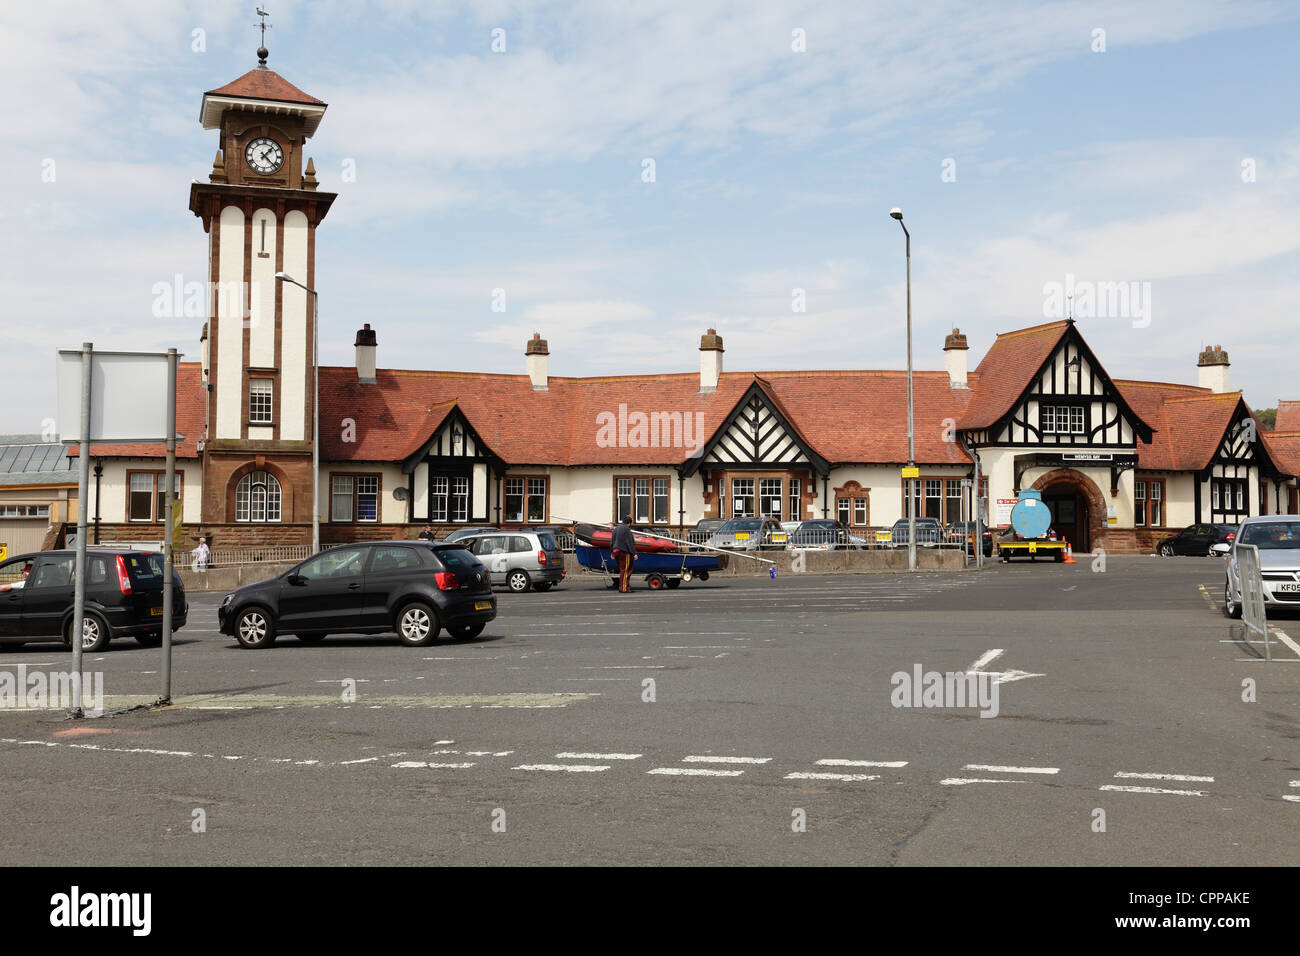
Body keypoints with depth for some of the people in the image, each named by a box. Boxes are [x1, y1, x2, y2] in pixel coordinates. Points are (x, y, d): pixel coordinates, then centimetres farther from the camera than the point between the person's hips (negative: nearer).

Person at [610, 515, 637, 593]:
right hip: (624, 552, -8)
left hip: (616, 551, 8)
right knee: (625, 570, -4)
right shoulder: (627, 529, -11)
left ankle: (627, 586, 16)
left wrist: (612, 552, 21)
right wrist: (634, 553, -13)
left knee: (622, 570, 13)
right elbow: (630, 542, -15)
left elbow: (612, 541, 17)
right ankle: (623, 588, -4)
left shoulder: (616, 529, 15)